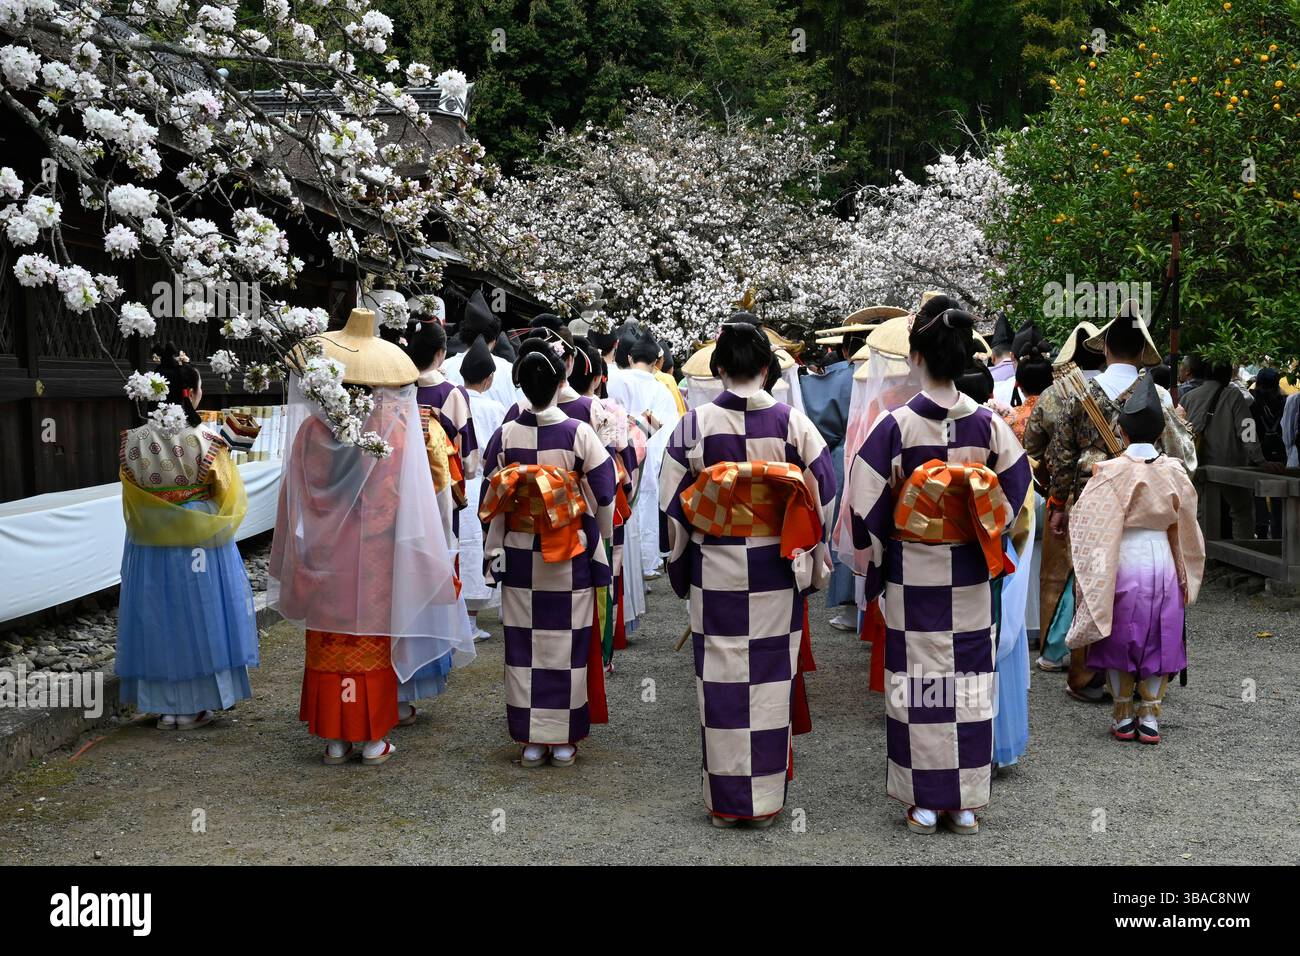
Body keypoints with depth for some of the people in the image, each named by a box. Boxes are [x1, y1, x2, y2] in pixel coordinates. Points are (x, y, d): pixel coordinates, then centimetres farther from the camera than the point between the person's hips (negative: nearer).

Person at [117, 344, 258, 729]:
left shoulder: (133, 441, -6)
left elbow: (131, 501, 5)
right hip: (200, 548, -2)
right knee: (197, 617, 9)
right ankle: (196, 706, 15)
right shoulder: (206, 440, -15)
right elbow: (229, 495, -6)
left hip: (151, 550, 3)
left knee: (159, 620, 11)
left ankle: (164, 704, 16)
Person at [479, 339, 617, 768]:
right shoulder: (579, 434, -10)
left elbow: (490, 502, 0)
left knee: (523, 647, 9)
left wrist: (493, 552, 11)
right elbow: (604, 496, -5)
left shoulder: (505, 435, -5)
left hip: (518, 557, 2)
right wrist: (599, 546, 10)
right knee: (567, 646, 8)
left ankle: (529, 741, 15)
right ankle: (564, 741, 14)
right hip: (570, 558, -1)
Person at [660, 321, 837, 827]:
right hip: (777, 572, 0)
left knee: (721, 681, 8)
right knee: (771, 680, 9)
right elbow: (823, 497, -2)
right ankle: (766, 798, 17)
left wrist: (679, 568, 10)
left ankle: (724, 800, 15)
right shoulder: (793, 422, -4)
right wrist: (813, 563, 9)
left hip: (715, 573, 0)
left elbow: (672, 506, -2)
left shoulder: (694, 424, -5)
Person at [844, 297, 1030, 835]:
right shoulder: (986, 421, -3)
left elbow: (864, 500, -12)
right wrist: (990, 535, 13)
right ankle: (966, 803, 17)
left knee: (919, 678, 6)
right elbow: (1017, 480, 2)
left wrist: (869, 560, 0)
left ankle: (924, 802, 12)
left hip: (913, 573, -2)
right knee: (969, 676, 10)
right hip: (971, 571, 3)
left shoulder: (896, 424, -12)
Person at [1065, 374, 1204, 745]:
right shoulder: (1173, 470, -1)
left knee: (1120, 640, 9)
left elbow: (1090, 521, -13)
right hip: (1162, 561, 3)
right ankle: (1150, 717, 14)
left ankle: (1123, 718, 14)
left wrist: (1092, 480, -2)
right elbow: (1183, 526, 11)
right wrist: (1185, 576, 20)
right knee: (1157, 641, 12)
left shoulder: (1110, 472, -13)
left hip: (1123, 562, -3)